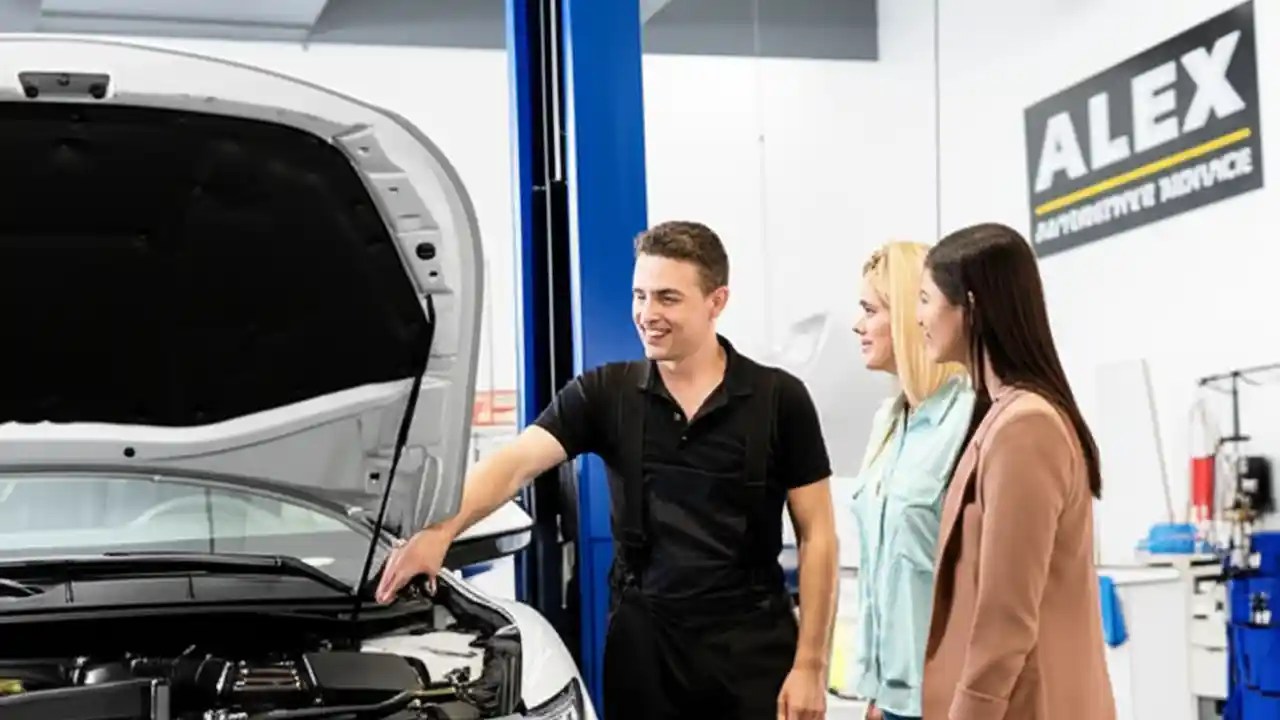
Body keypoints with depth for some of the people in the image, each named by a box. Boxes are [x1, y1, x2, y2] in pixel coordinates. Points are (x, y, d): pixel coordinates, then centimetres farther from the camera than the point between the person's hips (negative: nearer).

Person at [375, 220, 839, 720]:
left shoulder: (779, 400, -3)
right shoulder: (605, 393, 2)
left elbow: (817, 537, -1)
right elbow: (513, 464, -12)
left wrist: (810, 665, -6)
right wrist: (438, 531, -30)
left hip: (751, 648, -2)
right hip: (641, 643, 2)